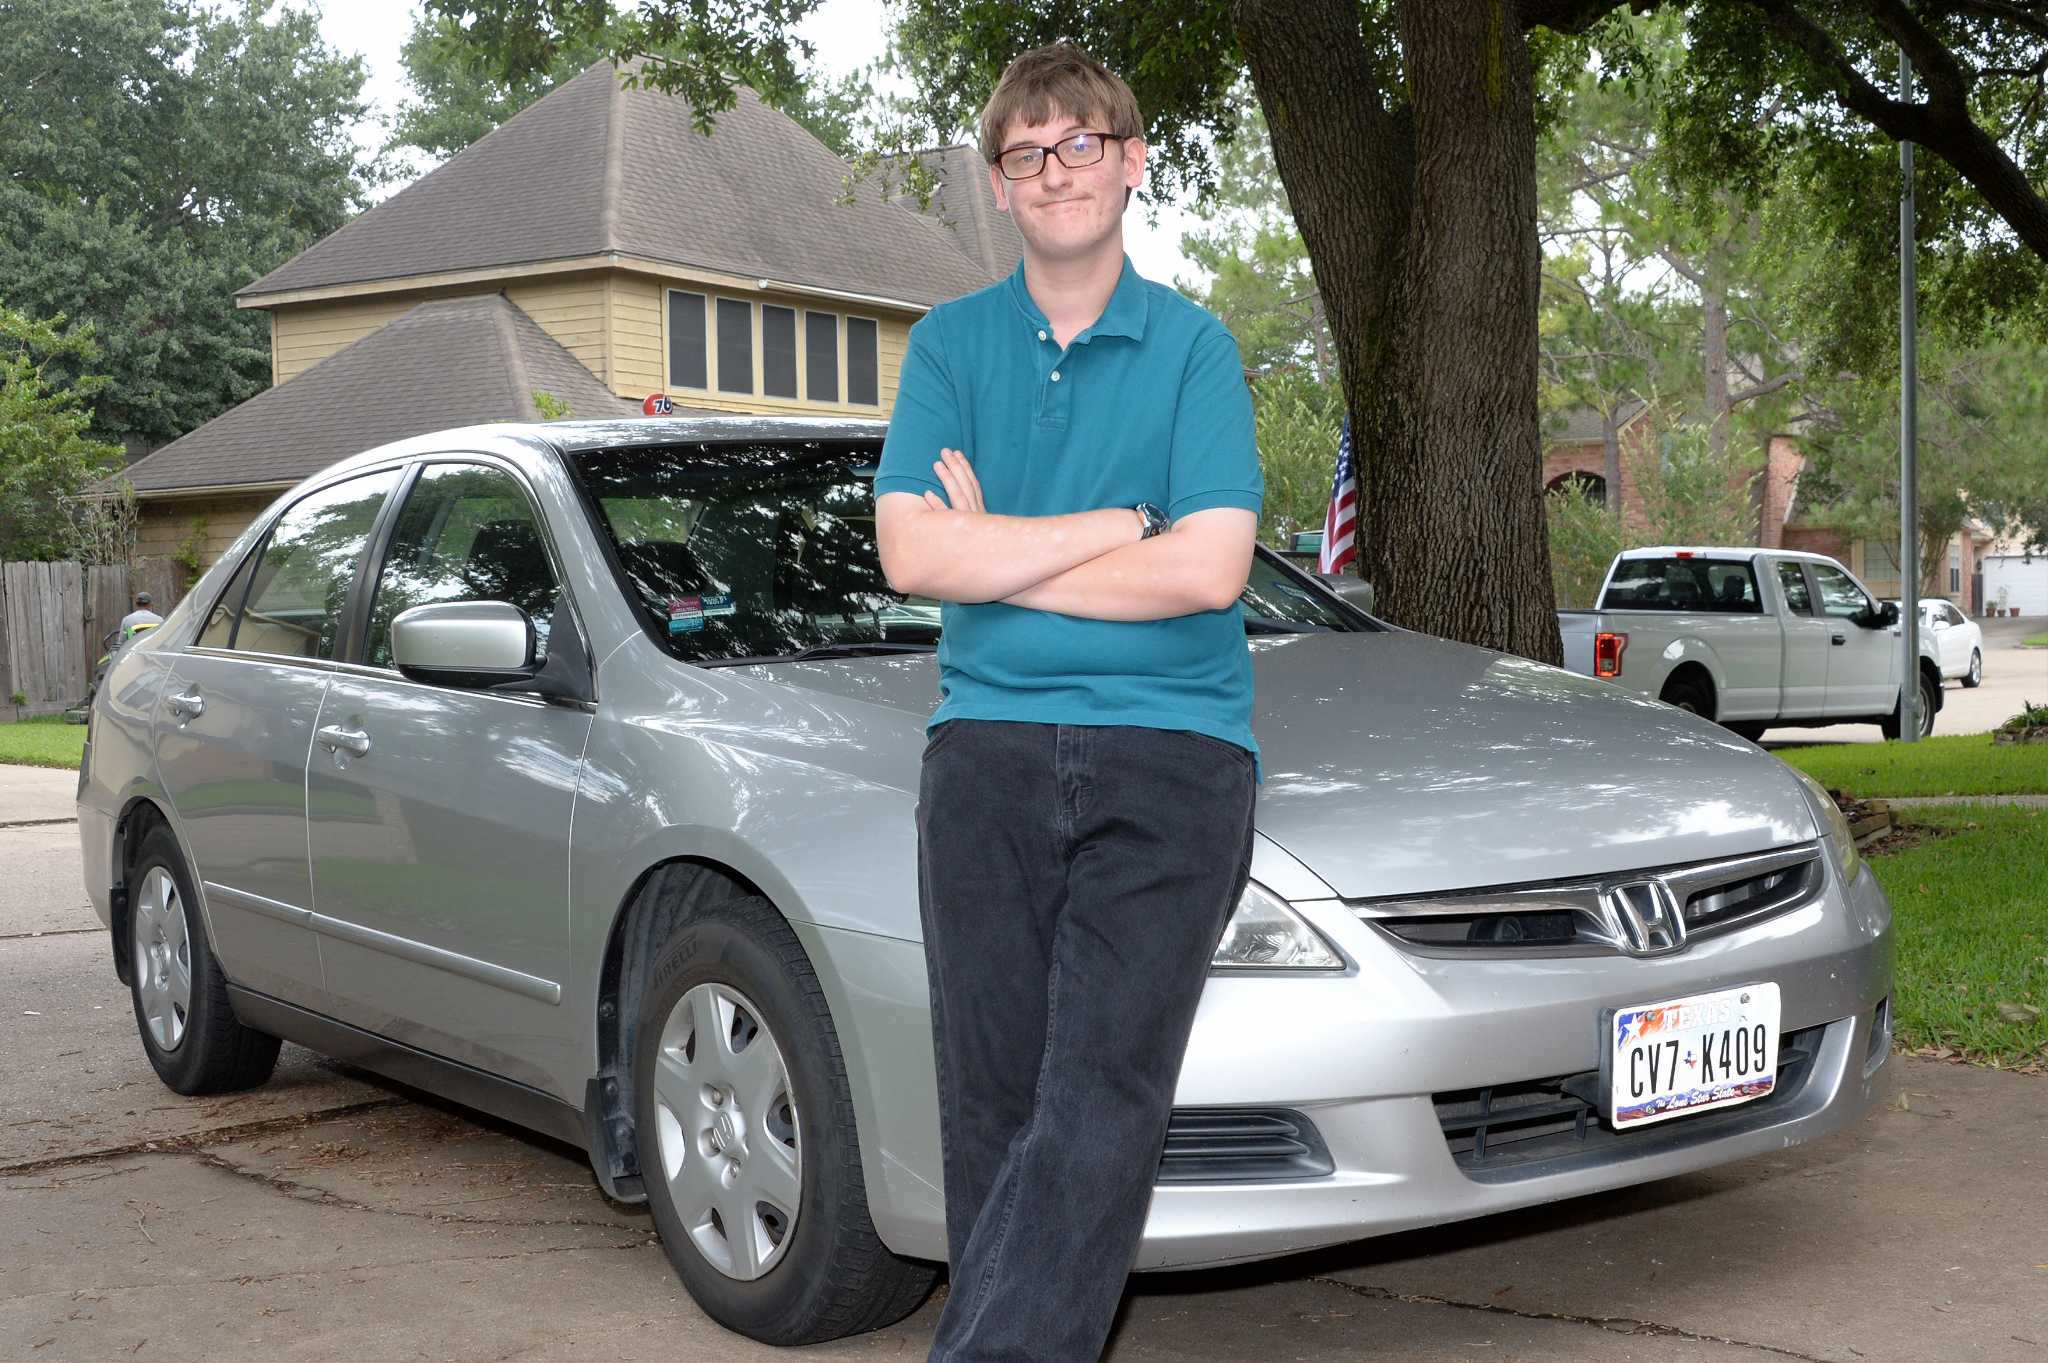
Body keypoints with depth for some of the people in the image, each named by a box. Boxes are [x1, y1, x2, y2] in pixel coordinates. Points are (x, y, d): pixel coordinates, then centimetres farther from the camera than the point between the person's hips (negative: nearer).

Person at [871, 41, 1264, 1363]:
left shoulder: (1195, 346, 6)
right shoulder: (951, 341, 12)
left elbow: (1209, 568, -8)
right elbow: (911, 552, -2)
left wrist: (994, 551, -4)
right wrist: (1116, 526, -5)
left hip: (1172, 753, -2)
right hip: (987, 751, 2)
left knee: (1100, 1106, -12)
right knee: (992, 1099, 3)